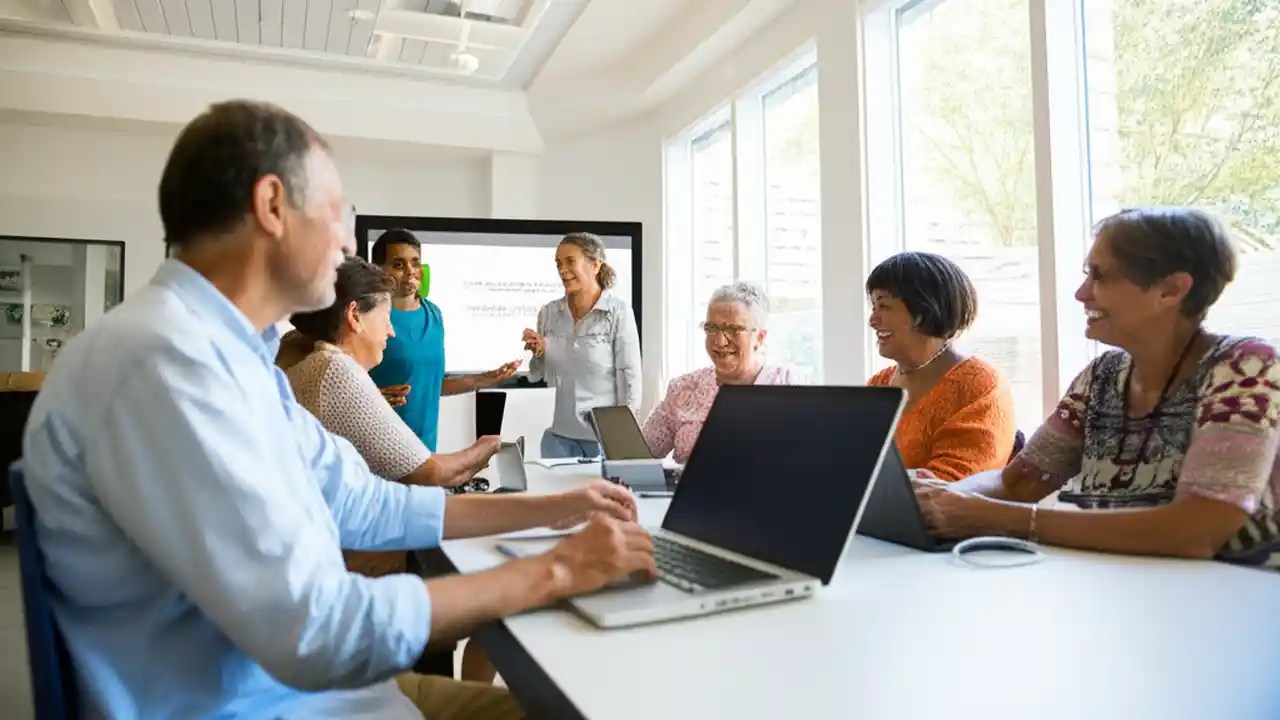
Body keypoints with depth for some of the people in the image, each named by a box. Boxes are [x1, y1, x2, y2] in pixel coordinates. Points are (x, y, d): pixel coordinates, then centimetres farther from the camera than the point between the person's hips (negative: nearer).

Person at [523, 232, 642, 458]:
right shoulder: (548, 313, 4)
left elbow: (630, 376, -9)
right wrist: (538, 353, -6)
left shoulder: (618, 312, -8)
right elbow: (538, 377, 14)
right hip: (558, 434, 4)